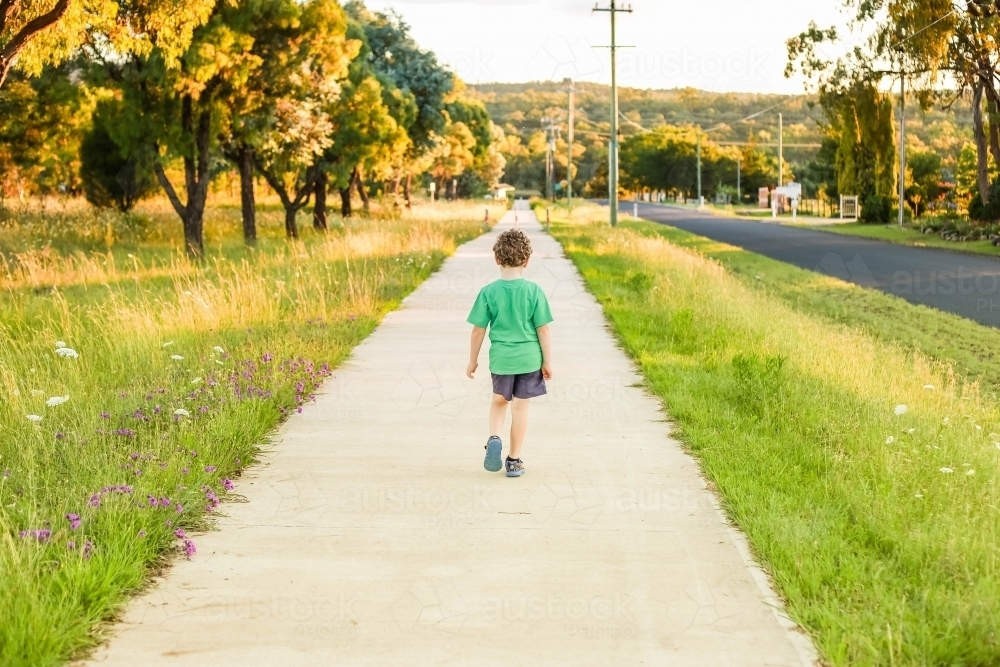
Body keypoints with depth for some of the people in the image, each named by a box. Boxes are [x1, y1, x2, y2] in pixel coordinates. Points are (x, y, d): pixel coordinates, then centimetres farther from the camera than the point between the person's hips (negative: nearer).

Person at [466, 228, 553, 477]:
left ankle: (494, 438, -3)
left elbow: (478, 330, -3)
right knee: (520, 407, 9)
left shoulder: (488, 292, -8)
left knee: (499, 400, 22)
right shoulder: (534, 291, -10)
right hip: (529, 358, -1)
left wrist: (473, 361, 10)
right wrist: (548, 362, 3)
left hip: (500, 358, 1)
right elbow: (543, 330, -7)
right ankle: (514, 460, 15)